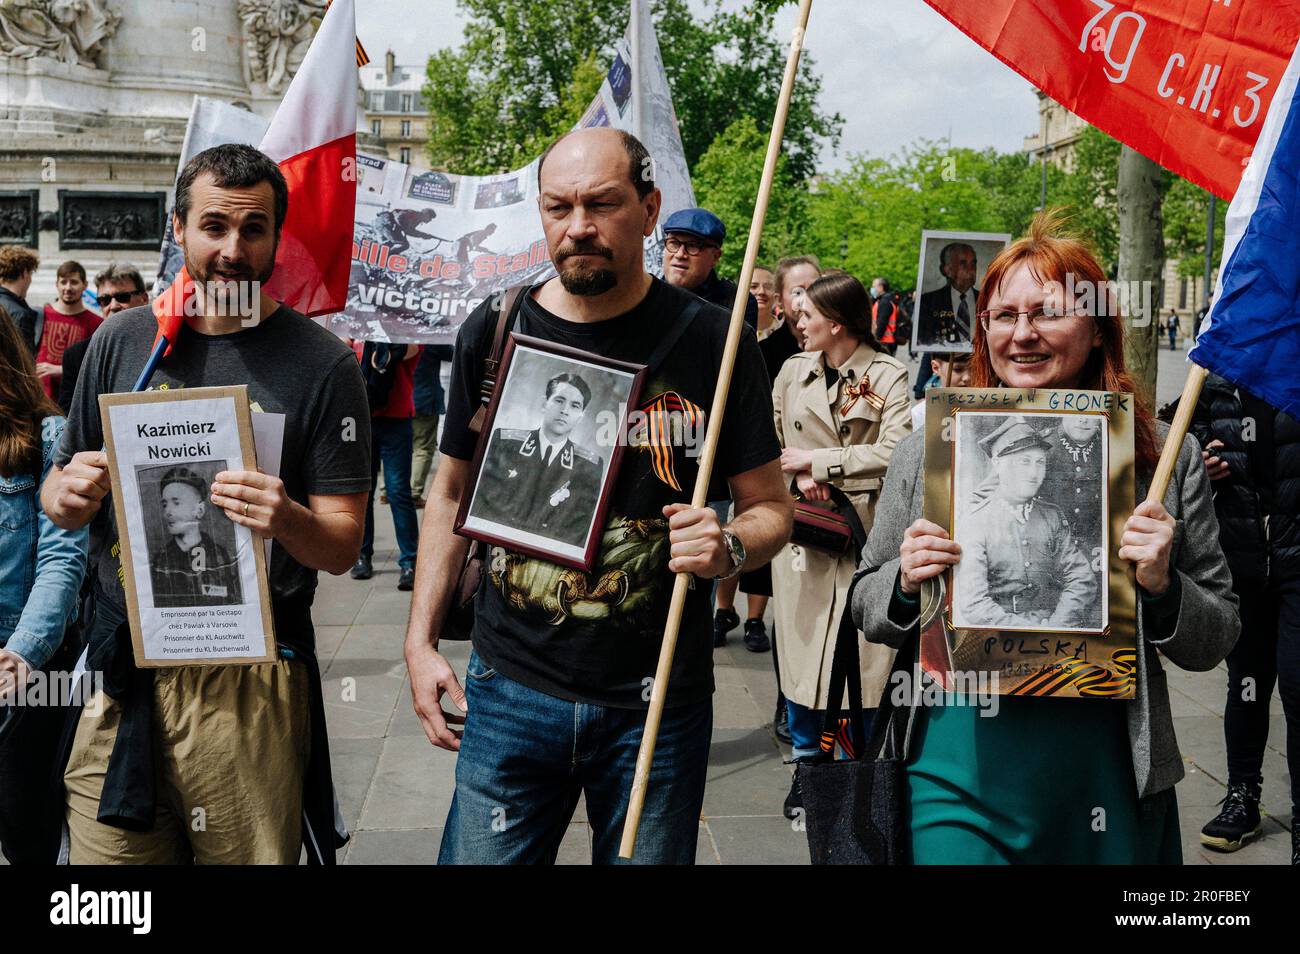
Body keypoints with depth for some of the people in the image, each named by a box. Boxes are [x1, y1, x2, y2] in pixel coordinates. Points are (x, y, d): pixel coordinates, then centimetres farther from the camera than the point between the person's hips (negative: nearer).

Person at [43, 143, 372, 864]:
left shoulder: (322, 364, -5)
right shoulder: (122, 341, 5)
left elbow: (342, 547, -5)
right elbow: (58, 496, 12)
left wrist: (287, 520, -26)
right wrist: (68, 494, -11)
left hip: (251, 684, -3)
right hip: (122, 672, 3)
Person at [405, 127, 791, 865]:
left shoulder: (711, 341, -6)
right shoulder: (493, 334, 1)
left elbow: (772, 507, 1)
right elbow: (453, 495, 11)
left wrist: (729, 547, -22)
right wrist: (422, 640, 5)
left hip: (657, 701, -1)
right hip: (511, 693, 2)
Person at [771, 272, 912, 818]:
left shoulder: (888, 375, -3)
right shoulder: (792, 372, 9)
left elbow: (896, 451, -15)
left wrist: (818, 460, -12)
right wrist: (798, 478, -6)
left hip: (866, 531, -3)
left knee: (863, 656, 1)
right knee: (801, 646, 5)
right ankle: (806, 766, 22)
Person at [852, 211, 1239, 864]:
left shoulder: (1164, 457, -2)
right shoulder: (927, 449, -1)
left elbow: (1215, 642, 4)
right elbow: (866, 607, 8)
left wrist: (1161, 586, -15)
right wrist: (904, 582, -13)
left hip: (1107, 779, 1)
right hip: (960, 773, -1)